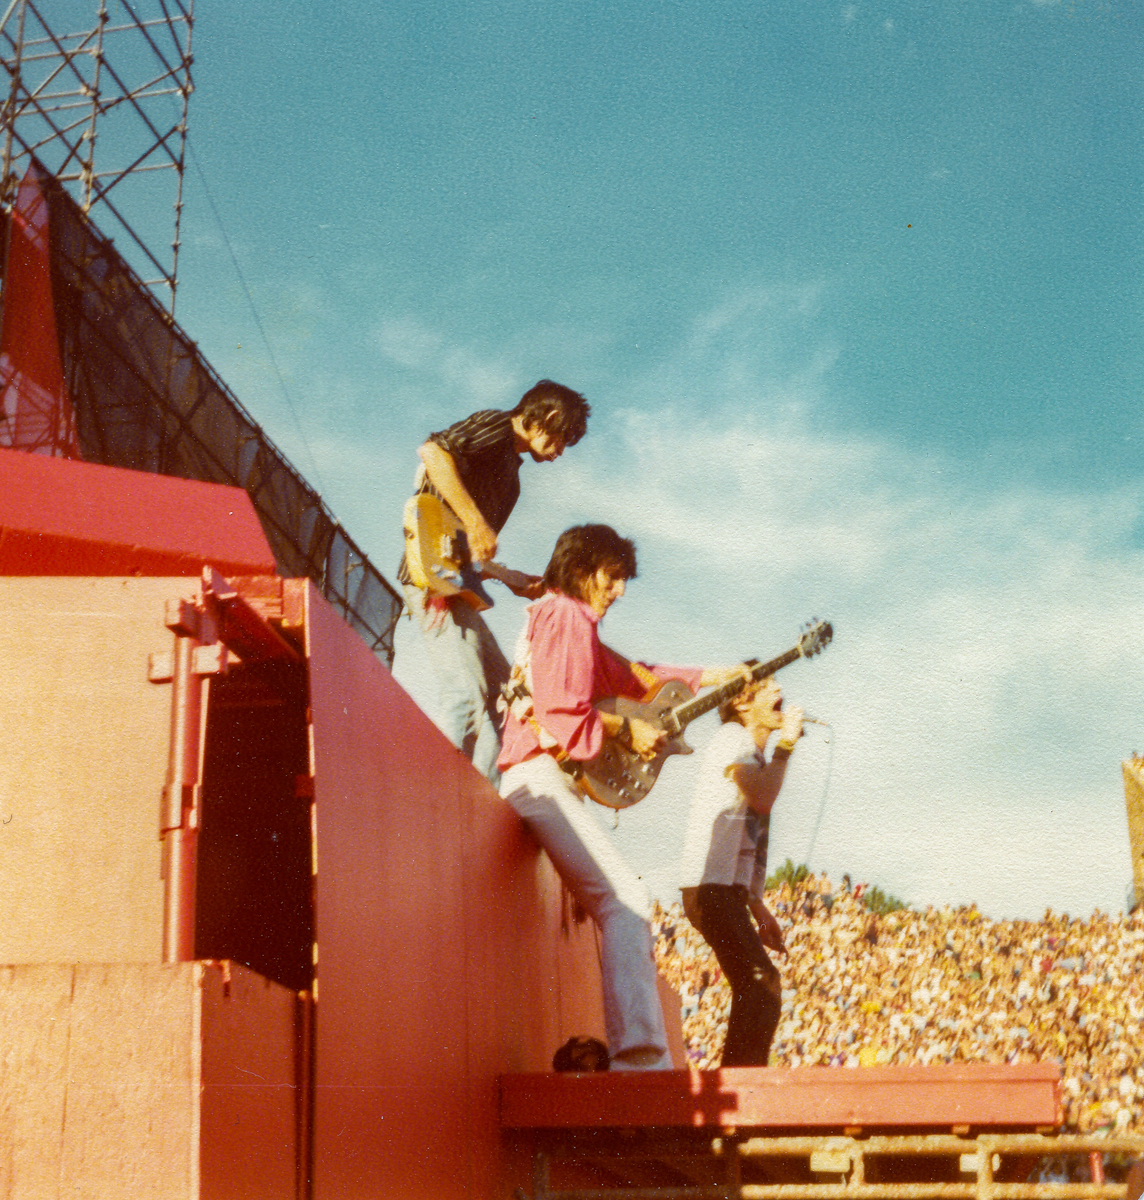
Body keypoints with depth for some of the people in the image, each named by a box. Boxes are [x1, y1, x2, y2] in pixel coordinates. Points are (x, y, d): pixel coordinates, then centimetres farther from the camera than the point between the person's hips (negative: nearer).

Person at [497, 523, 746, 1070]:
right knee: (627, 899, -21)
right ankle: (640, 1055, -30)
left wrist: (706, 677, 33)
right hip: (541, 778, -11)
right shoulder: (565, 614, -5)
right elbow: (561, 714, -16)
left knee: (618, 903, 9)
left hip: (537, 783, 11)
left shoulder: (573, 623, 27)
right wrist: (626, 731, -4)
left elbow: (628, 676, 34)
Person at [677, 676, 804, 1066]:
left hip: (727, 890, 10)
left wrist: (759, 911, 21)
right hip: (710, 887, -10)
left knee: (754, 989, 9)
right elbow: (761, 797, -23)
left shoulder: (754, 755, 25)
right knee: (763, 984, -18)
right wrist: (785, 745, -10)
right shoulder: (733, 738, -4)